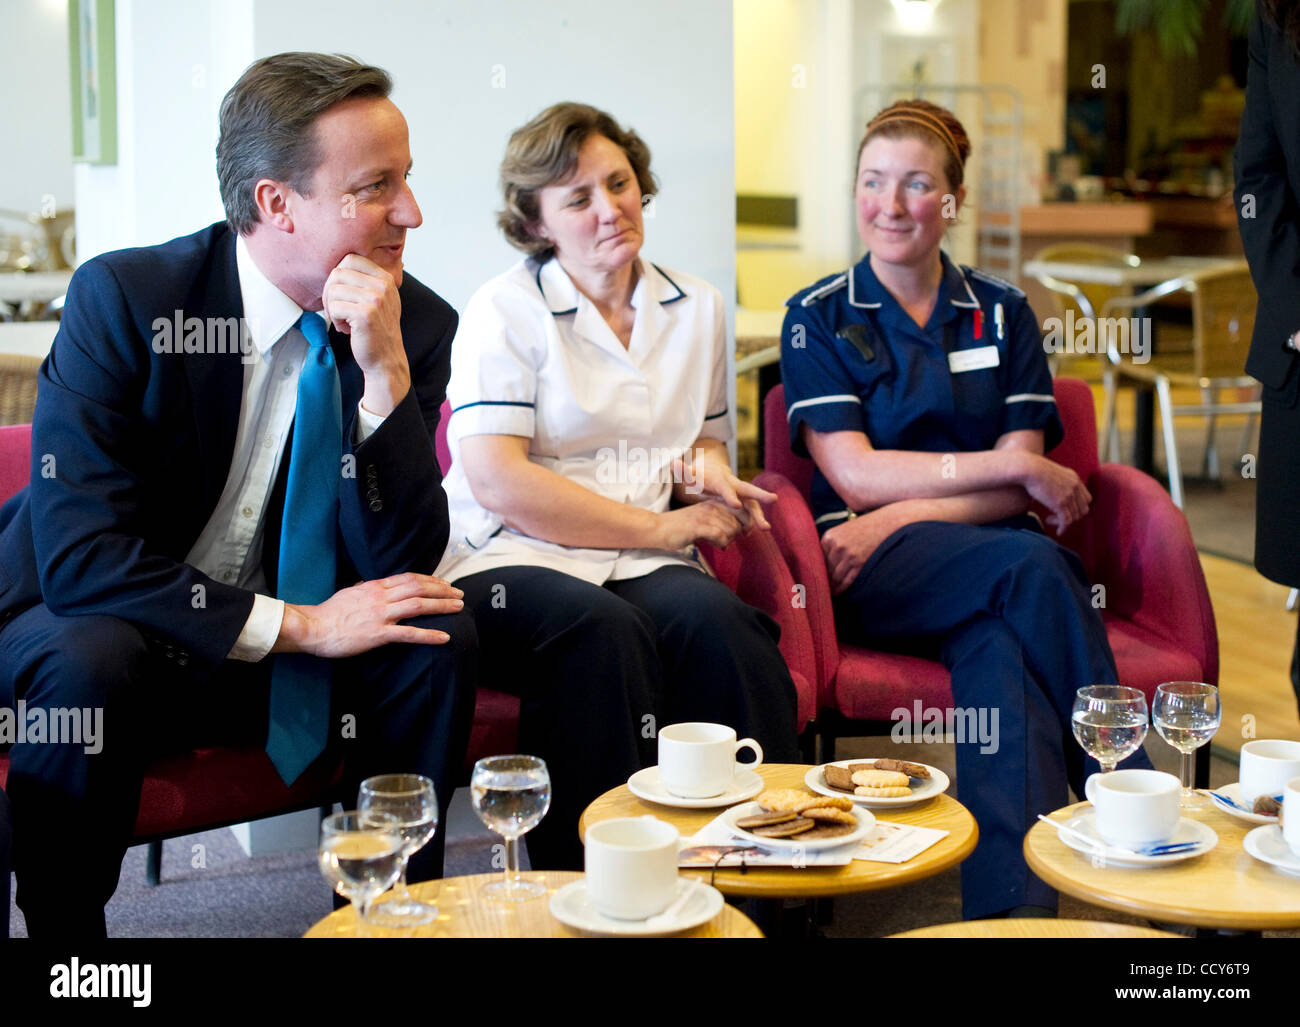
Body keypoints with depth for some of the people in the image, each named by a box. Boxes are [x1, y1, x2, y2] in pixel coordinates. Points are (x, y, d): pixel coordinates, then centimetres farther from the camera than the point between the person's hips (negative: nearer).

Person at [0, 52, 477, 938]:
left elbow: (398, 565, -14)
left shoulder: (417, 325, -8)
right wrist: (294, 624, -28)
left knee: (438, 640, -20)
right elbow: (77, 554, -25)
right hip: (101, 625, -3)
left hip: (281, 649, 4)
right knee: (85, 665, -34)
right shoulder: (122, 297, -18)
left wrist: (387, 372, -27)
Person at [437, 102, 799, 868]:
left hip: (646, 564, 4)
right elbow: (496, 482, -9)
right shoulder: (504, 311, 2)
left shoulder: (697, 308, 19)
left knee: (716, 620, -31)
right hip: (508, 560, -4)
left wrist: (706, 469, 4)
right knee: (604, 630, -36)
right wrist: (660, 527, -9)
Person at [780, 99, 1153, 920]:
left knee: (1000, 643, -35)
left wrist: (899, 518, -13)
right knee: (1031, 567, -32)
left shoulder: (1003, 317, 15)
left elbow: (1019, 491, 4)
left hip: (994, 557, 2)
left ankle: (1013, 902, -38)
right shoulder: (819, 319, 9)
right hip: (875, 575, -2)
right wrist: (1014, 466, -7)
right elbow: (855, 476, -4)